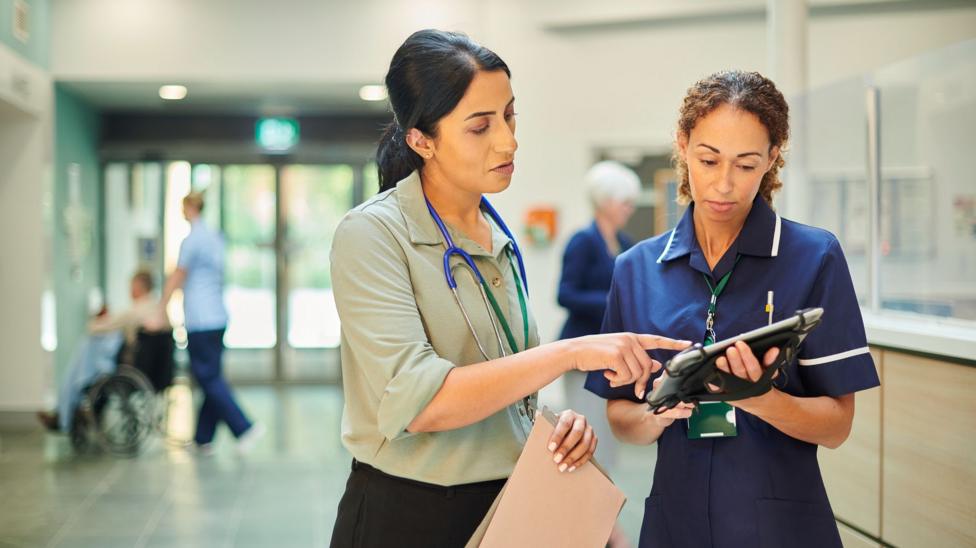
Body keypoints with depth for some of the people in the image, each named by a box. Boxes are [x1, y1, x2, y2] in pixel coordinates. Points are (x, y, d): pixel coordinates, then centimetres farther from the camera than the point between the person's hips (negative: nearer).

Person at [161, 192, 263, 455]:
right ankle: (203, 439, 15)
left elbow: (176, 278, -8)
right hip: (218, 317, 9)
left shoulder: (192, 240, -11)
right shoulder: (216, 237, 13)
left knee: (209, 379, -5)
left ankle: (245, 428, -11)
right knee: (212, 378, 10)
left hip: (200, 322, -9)